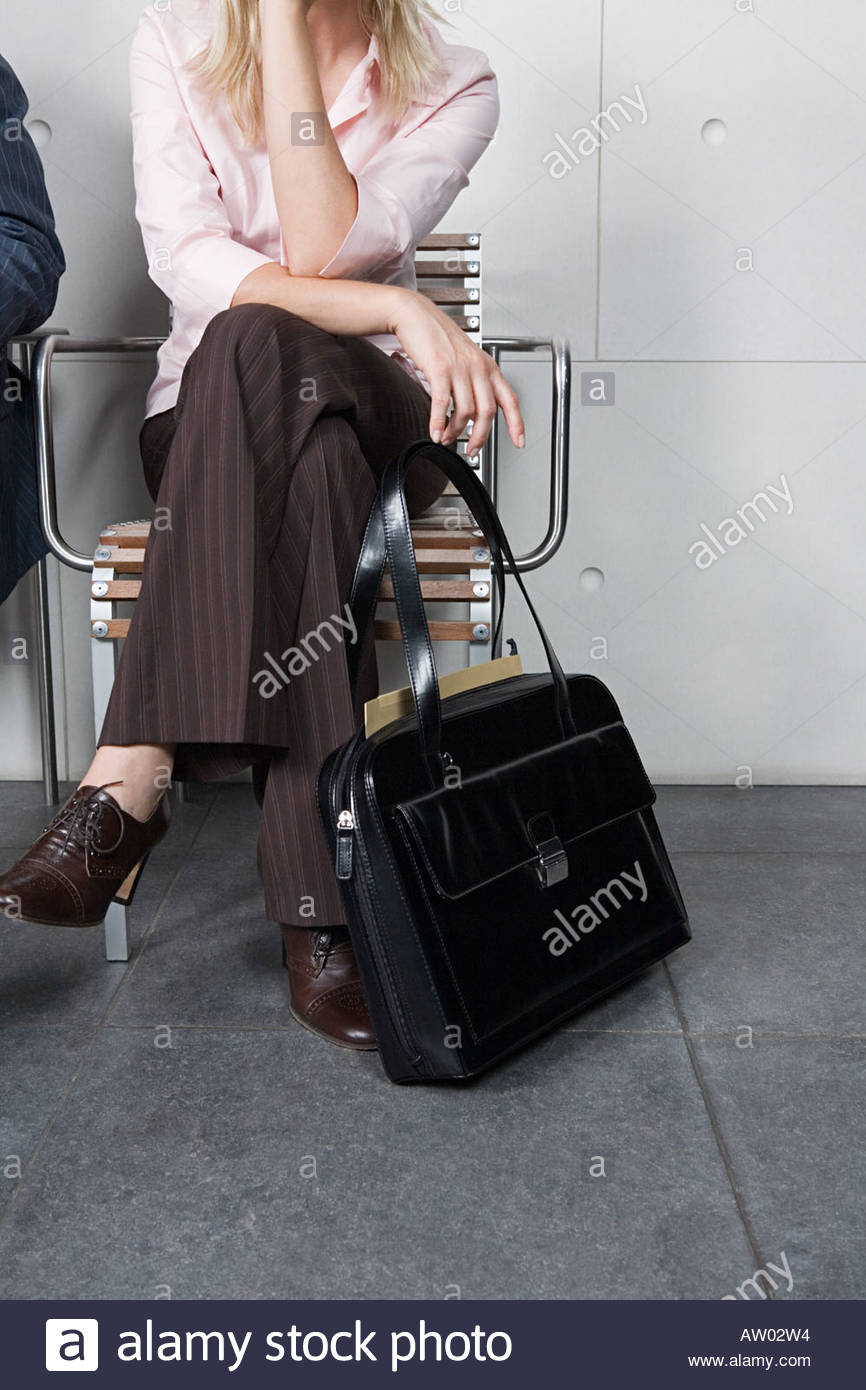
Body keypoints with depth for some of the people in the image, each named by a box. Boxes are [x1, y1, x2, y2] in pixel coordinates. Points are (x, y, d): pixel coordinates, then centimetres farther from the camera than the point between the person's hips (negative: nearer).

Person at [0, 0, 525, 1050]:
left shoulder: (453, 89, 0)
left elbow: (320, 248, -18)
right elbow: (184, 257, -13)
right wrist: (396, 309, -26)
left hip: (377, 423, 0)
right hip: (208, 423, 1)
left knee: (258, 348, -35)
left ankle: (128, 783, -39)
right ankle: (323, 904, -39)